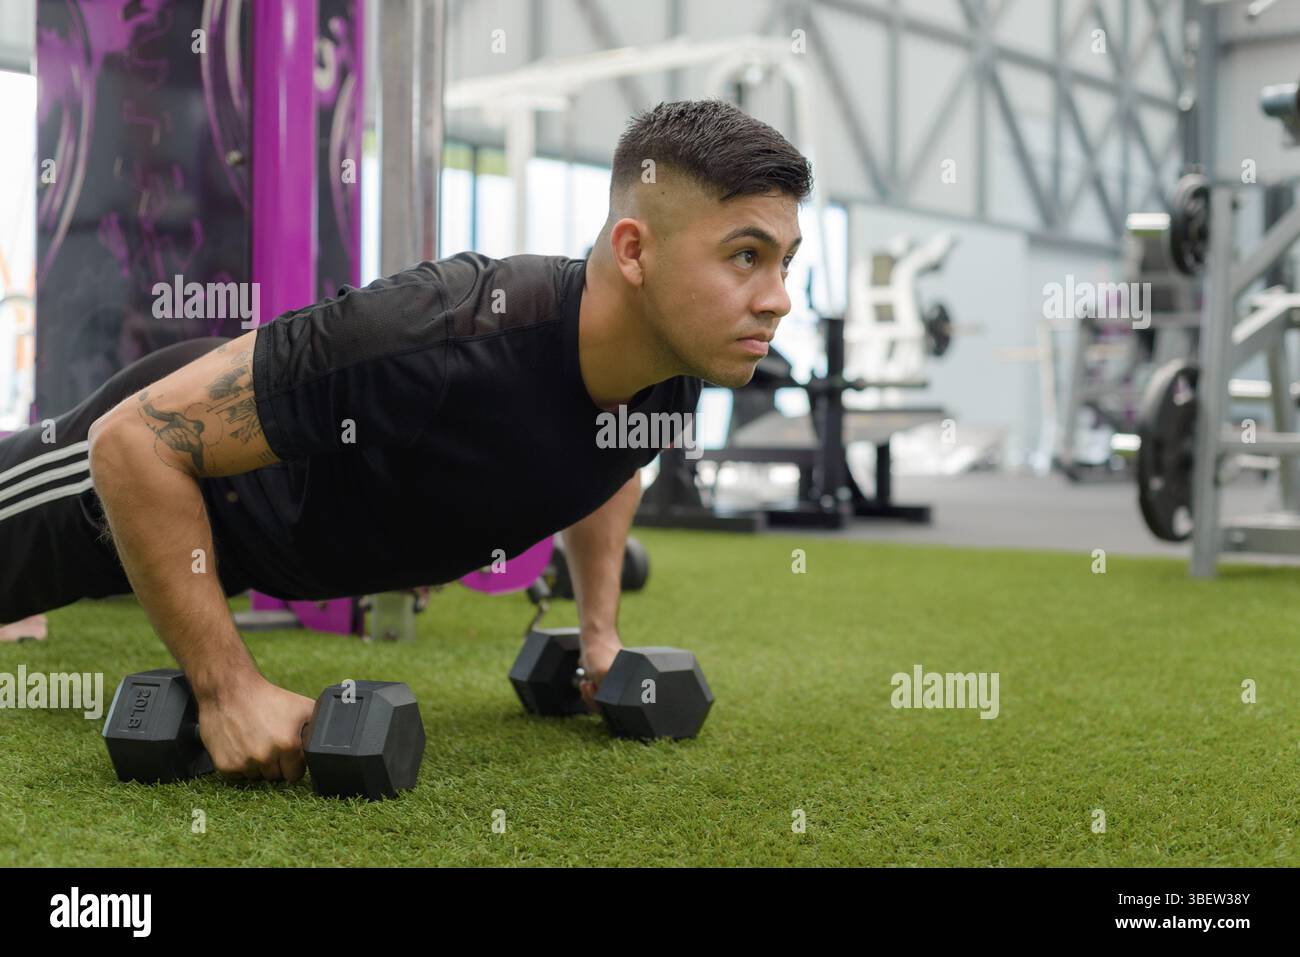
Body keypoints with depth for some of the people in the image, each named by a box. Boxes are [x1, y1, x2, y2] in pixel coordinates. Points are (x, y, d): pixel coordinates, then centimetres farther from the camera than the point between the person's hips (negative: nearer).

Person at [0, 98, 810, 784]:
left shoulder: (672, 372, -23)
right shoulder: (445, 341, -47)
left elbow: (609, 461, 6)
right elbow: (134, 438, -40)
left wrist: (601, 632, -1)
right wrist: (227, 689, -36)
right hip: (166, 450, -6)